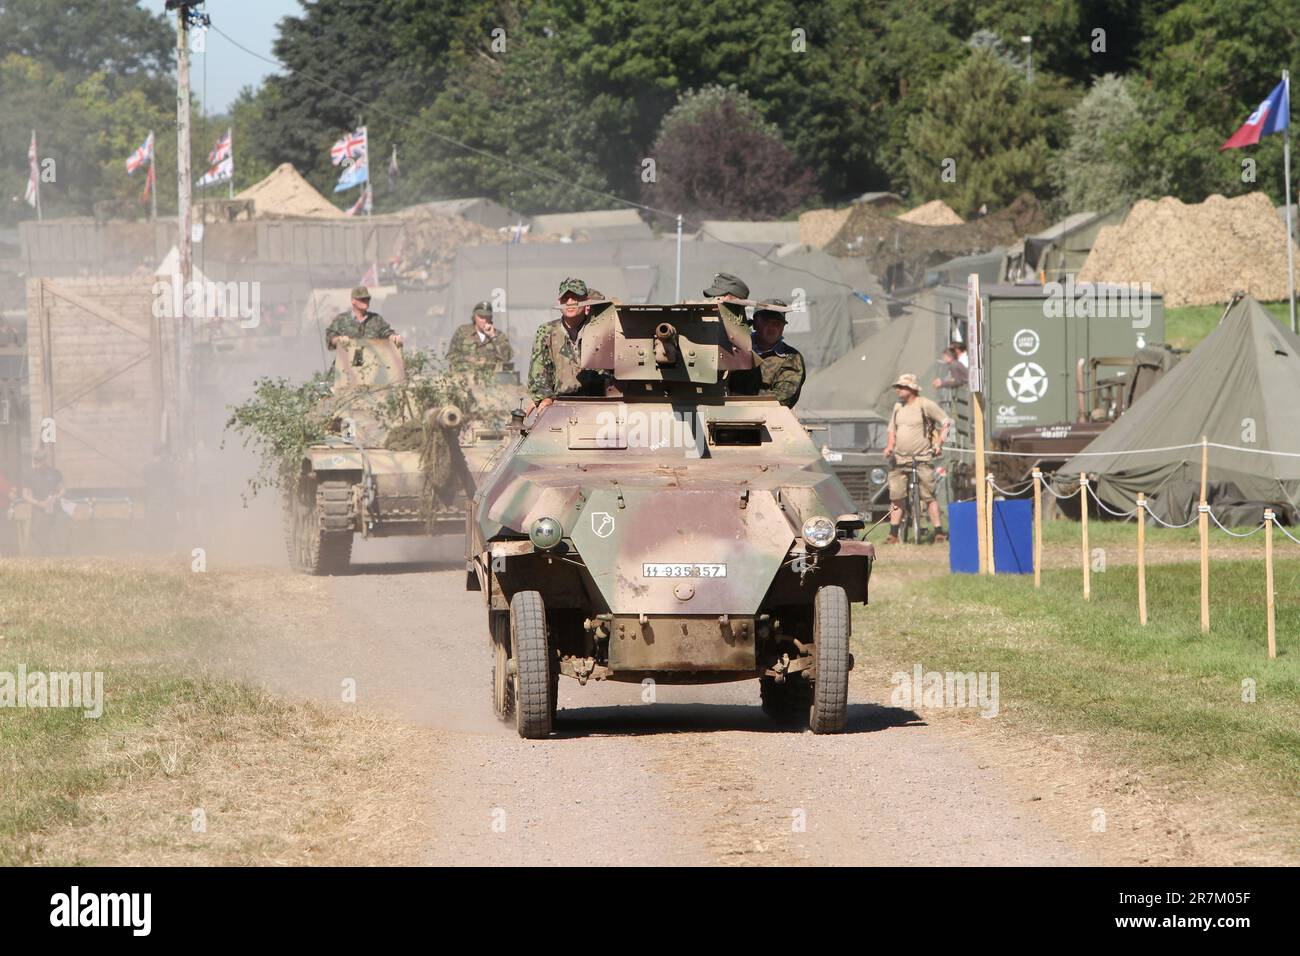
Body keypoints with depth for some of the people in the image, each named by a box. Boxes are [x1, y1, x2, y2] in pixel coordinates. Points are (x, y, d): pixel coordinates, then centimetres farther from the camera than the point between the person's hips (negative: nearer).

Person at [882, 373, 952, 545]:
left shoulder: (925, 405, -5)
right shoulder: (897, 407, 13)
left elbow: (946, 422, -2)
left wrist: (939, 444, -10)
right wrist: (889, 446, 4)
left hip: (922, 459, -6)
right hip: (899, 459, 6)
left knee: (929, 496, -9)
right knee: (895, 497, 3)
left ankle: (939, 532, -7)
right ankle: (893, 534, 9)